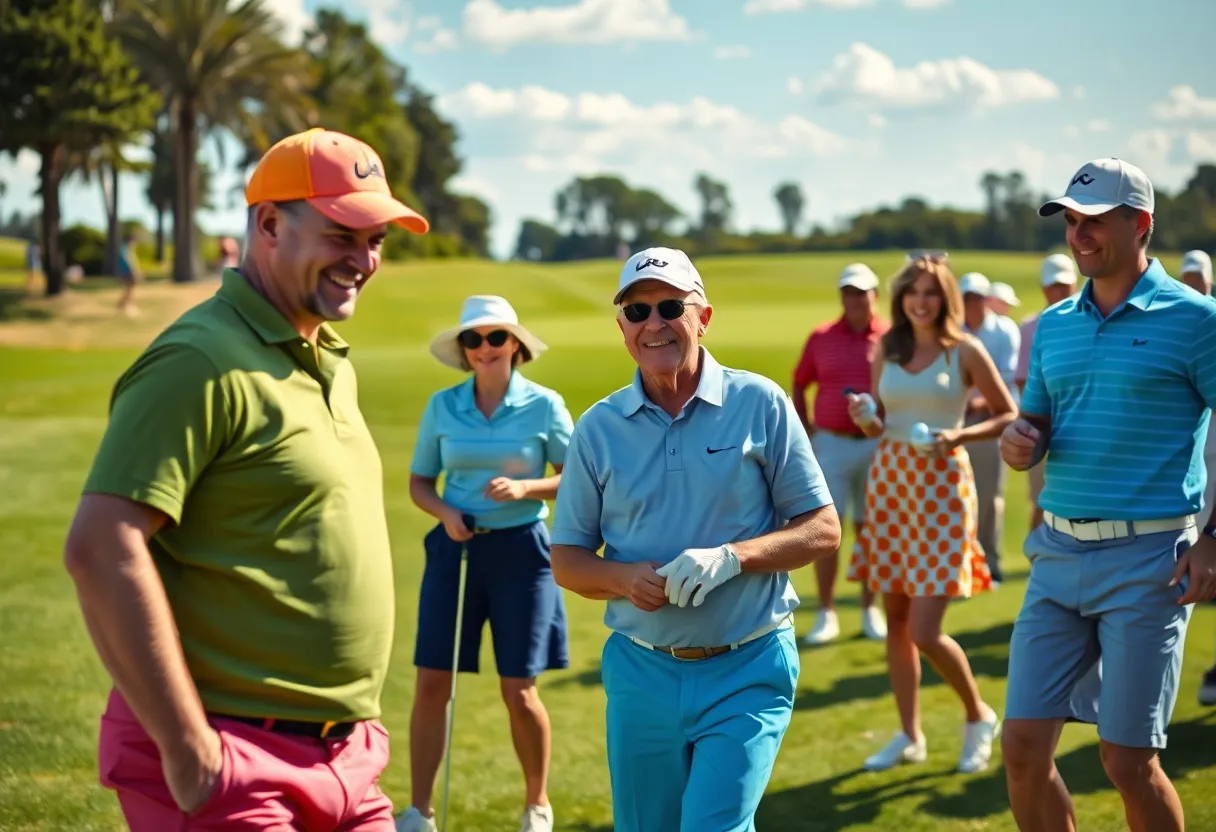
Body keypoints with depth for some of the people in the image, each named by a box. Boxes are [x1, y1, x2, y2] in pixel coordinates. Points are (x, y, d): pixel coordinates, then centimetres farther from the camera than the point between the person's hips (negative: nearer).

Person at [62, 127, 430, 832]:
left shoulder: (331, 363, 13)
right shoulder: (202, 363, -14)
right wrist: (189, 749, -21)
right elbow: (101, 550, -22)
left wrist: (356, 732, 17)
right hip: (232, 772, -8)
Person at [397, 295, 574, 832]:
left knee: (518, 691, 3)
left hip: (520, 548, -2)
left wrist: (526, 488, -16)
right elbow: (419, 481, 9)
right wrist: (444, 512, -11)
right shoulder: (442, 406, 2)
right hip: (455, 546, 2)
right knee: (431, 684, -1)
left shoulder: (544, 405, -3)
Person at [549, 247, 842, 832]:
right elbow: (566, 560, 8)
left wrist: (731, 557, -18)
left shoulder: (760, 404, -2)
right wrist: (625, 578, -14)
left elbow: (823, 530, -2)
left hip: (748, 671, -3)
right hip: (641, 670, 3)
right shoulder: (598, 427, 4)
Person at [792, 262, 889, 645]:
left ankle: (870, 609, 18)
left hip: (877, 445, -1)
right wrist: (806, 432, 6)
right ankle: (826, 614, 3)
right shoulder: (821, 337, 4)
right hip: (831, 444, 1)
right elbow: (799, 384, 13)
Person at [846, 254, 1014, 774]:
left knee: (925, 630, -9)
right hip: (889, 480, 5)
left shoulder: (965, 351, -5)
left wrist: (959, 435, -16)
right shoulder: (887, 352, 8)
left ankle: (979, 715, 17)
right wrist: (864, 418, -6)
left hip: (941, 484, -5)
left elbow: (1008, 415, 0)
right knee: (895, 618, 8)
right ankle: (910, 735, 21)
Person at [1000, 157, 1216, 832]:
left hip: (1147, 558, -5)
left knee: (1128, 762, 0)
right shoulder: (1053, 325, 12)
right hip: (1058, 551, 5)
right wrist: (1019, 442, -6)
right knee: (1023, 748, 3)